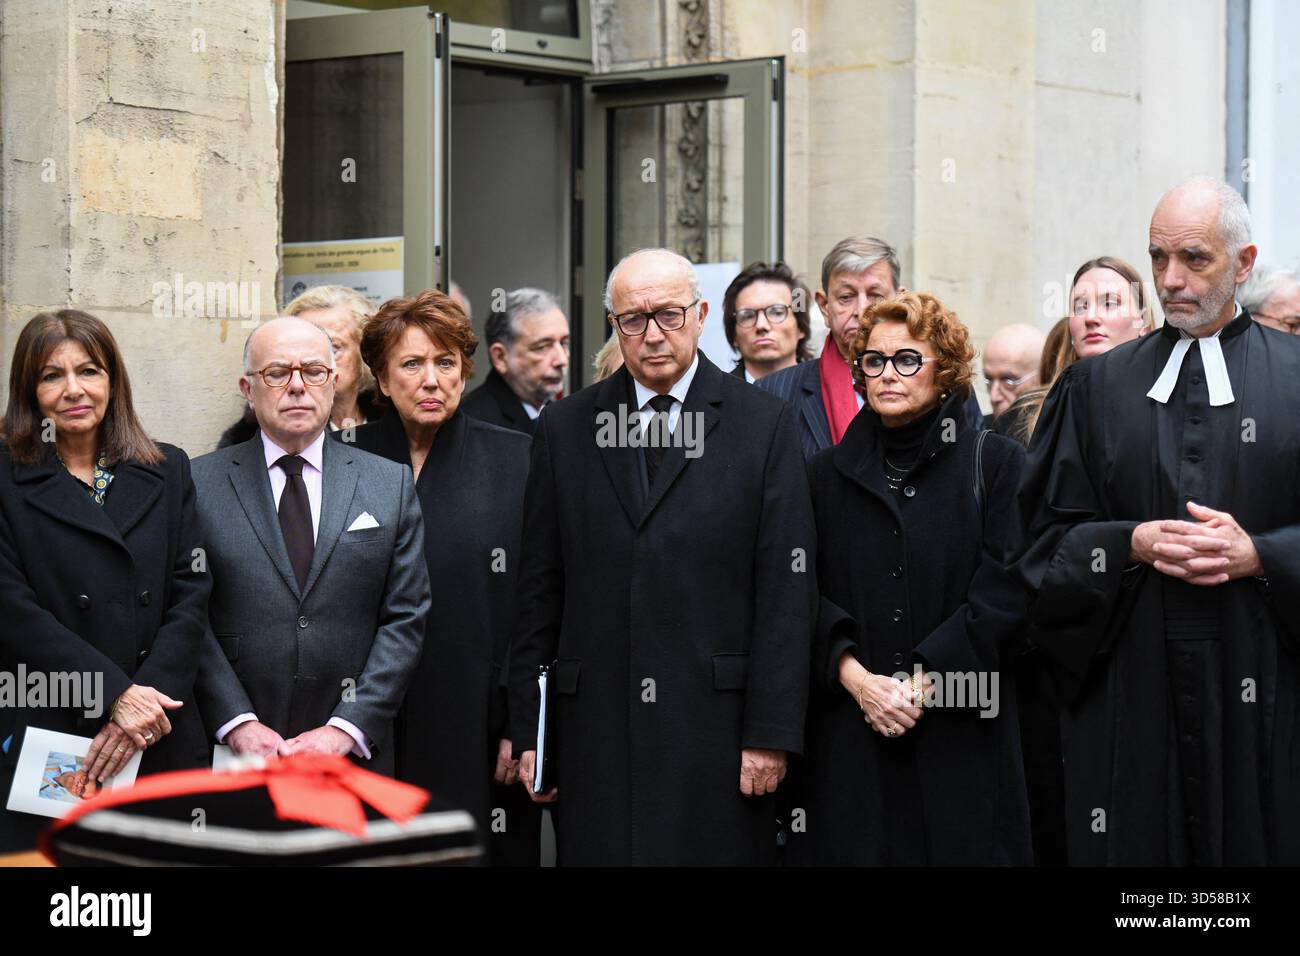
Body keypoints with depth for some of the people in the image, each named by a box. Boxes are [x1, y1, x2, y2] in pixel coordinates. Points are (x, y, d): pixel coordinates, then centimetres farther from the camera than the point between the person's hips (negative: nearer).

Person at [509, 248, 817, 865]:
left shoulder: (764, 425, 3)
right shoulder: (565, 428, 10)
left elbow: (787, 589, -1)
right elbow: (538, 589, 10)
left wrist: (771, 733, -7)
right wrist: (526, 730, 5)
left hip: (717, 726, -2)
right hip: (596, 733, 2)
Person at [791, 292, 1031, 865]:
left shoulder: (995, 464, 4)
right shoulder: (828, 473, 11)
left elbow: (1005, 596, -5)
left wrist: (922, 681, -12)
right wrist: (855, 677, -11)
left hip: (961, 736, -2)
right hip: (849, 740, 2)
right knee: (858, 849, 0)